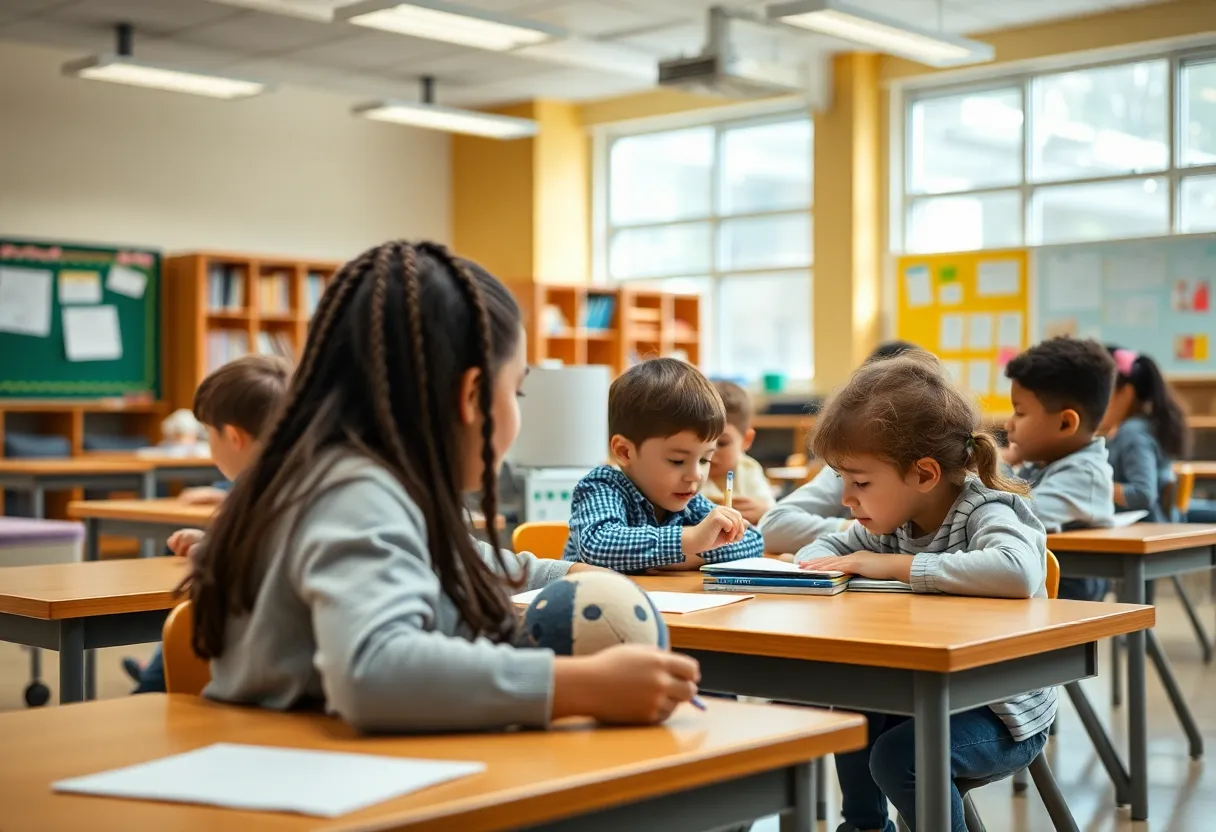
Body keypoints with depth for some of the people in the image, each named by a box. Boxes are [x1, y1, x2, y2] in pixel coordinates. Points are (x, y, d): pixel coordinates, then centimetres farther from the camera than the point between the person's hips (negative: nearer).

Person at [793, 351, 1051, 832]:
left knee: (897, 756, -25)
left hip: (1005, 711, -7)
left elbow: (1018, 572, -45)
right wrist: (816, 562, -12)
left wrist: (897, 565, -39)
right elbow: (828, 545, 15)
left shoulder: (986, 513, -23)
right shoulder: (896, 521, 0)